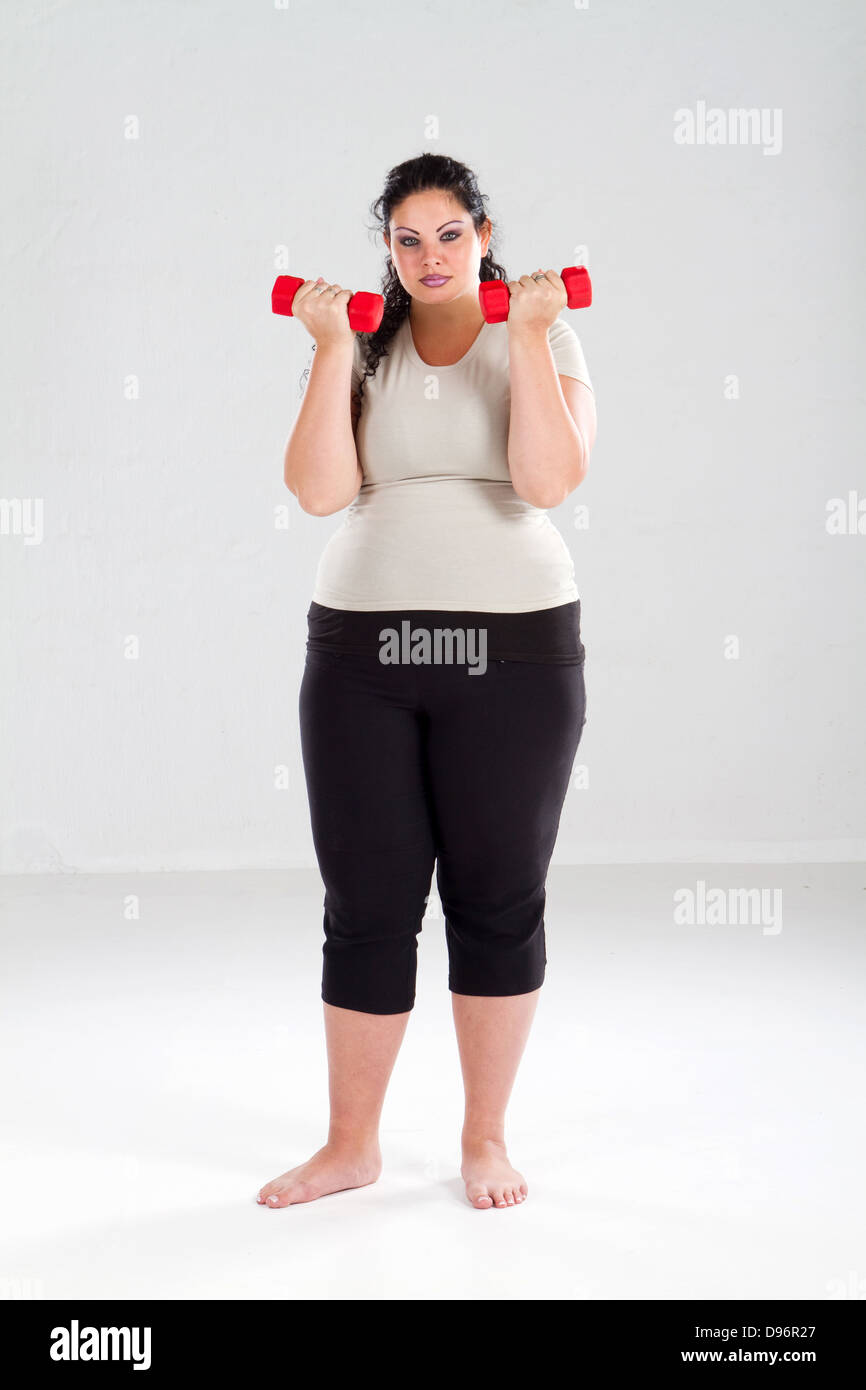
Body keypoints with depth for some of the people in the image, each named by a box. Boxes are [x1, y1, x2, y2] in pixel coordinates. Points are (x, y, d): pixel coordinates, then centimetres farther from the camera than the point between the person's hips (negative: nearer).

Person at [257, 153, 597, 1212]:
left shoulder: (545, 337, 5)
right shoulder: (361, 350, 9)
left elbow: (551, 478, -12)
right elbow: (320, 490, -5)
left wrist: (527, 333, -12)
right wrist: (332, 347, -6)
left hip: (513, 647, -1)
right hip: (362, 647, 2)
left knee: (497, 901, 6)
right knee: (367, 905, 5)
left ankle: (485, 1138, 23)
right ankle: (352, 1144, 21)